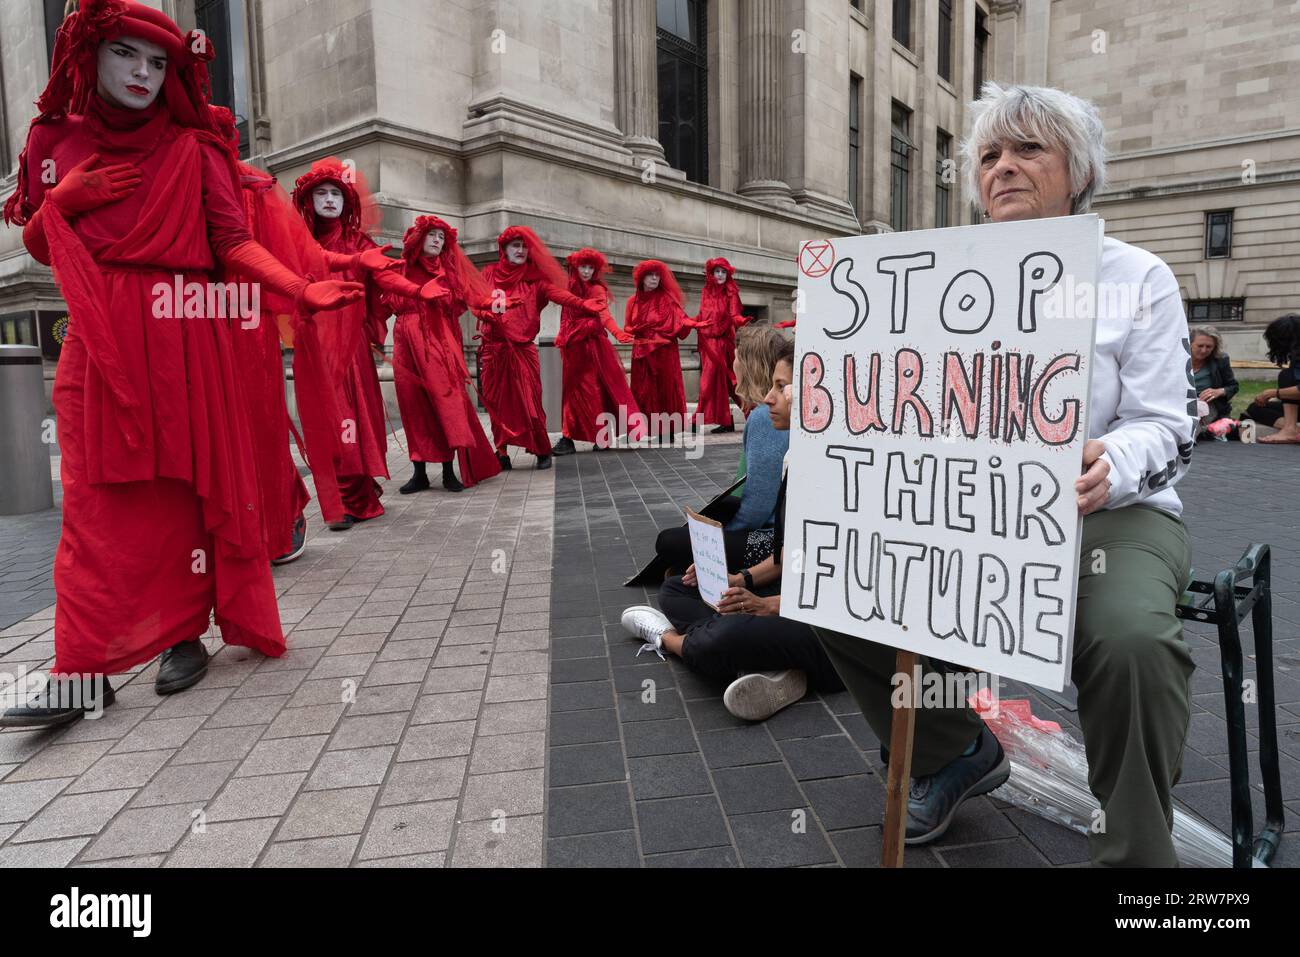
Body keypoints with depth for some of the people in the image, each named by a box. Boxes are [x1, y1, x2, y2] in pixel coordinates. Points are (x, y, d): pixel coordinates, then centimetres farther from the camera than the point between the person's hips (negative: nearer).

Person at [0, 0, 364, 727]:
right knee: (96, 500, -3)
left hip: (184, 340, -2)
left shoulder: (194, 149, 7)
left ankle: (185, 634, 11)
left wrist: (303, 290, -18)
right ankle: (81, 673, -1)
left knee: (184, 488, -1)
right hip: (100, 342, 2)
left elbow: (235, 243, -2)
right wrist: (64, 199, -3)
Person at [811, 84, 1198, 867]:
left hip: (1113, 512, -3)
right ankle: (957, 752, 10)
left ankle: (1137, 851, -8)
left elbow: (1166, 427, -5)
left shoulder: (1139, 278, 2)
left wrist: (1110, 466, -29)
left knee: (1129, 639, -35)